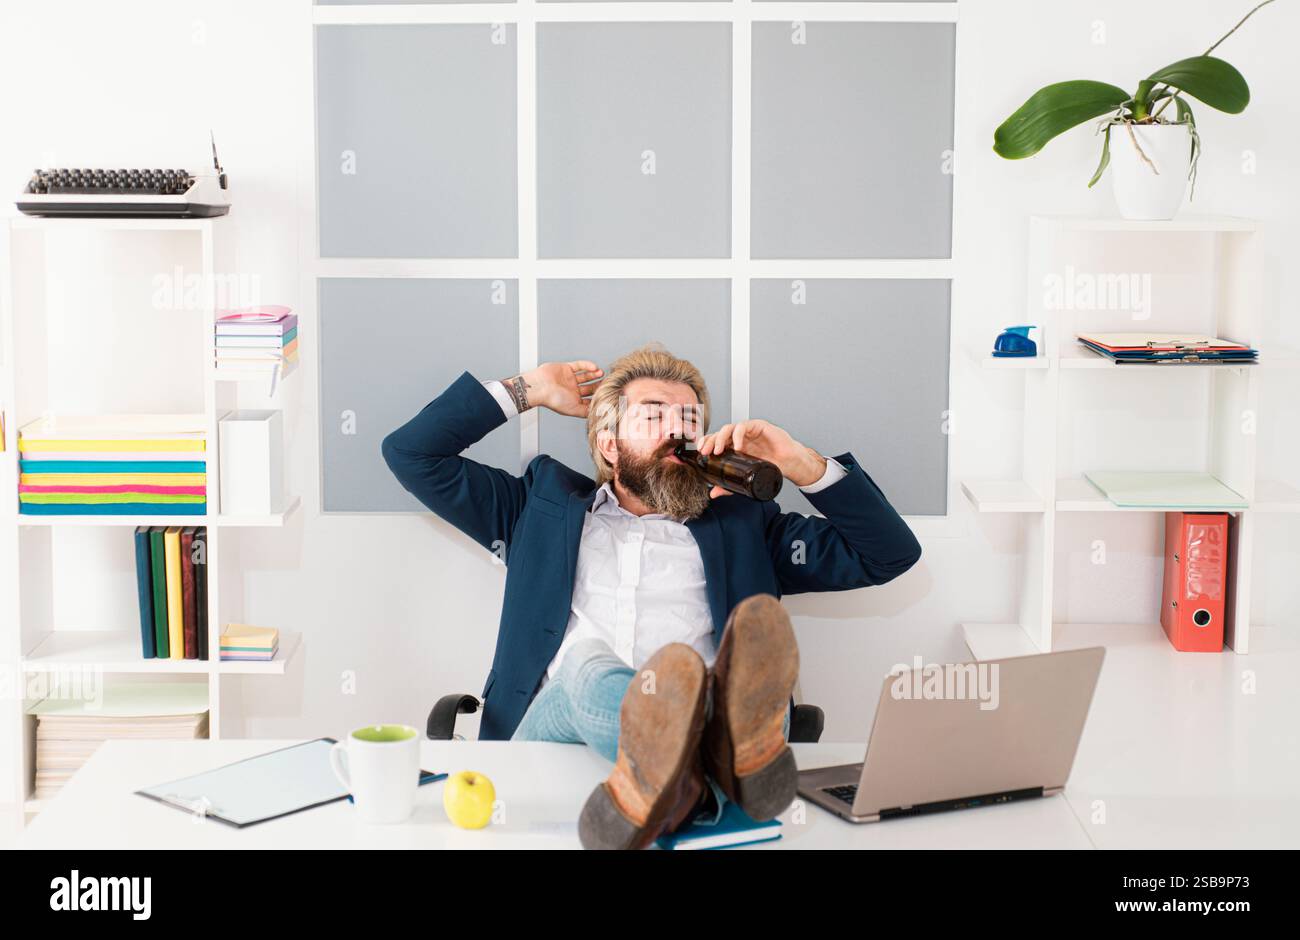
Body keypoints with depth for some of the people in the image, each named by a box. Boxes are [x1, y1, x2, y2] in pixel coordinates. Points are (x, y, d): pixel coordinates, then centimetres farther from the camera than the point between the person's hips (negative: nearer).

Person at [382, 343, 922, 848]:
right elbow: (411, 453, 29)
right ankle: (679, 784, -69)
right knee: (590, 661, -36)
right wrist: (528, 390, 29)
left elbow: (891, 553, 27)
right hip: (555, 718, 0)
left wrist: (801, 464, 16)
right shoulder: (545, 505, 32)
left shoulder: (742, 526, 32)